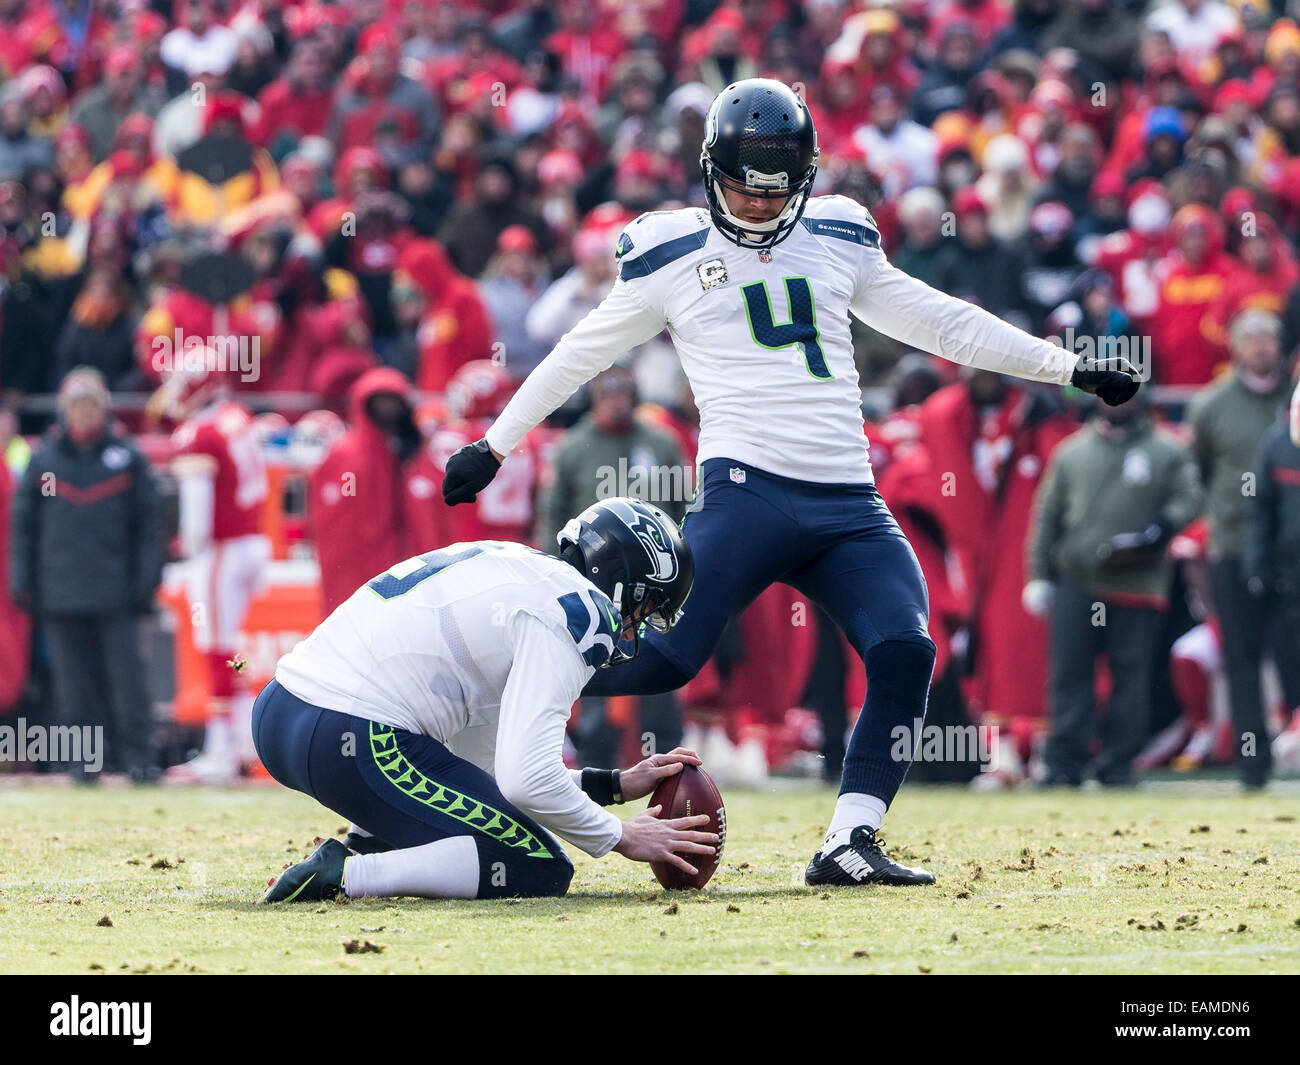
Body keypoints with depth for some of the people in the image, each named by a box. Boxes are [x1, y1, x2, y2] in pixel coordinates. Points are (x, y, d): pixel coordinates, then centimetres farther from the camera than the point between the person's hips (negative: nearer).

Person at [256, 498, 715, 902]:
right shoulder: (566, 615, -7)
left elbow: (490, 768, 27)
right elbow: (526, 780, -16)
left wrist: (616, 785, 26)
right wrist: (622, 837, 0)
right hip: (351, 744, -10)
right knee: (541, 872, -6)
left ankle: (366, 844, 12)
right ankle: (344, 874, -15)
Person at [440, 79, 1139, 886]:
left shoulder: (839, 237, 15)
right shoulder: (670, 253, 6)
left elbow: (939, 321, 24)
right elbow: (583, 354, 17)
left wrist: (1069, 368, 22)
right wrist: (493, 445, 21)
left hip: (851, 509, 4)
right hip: (747, 491, -4)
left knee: (906, 654, -16)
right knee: (665, 656, -17)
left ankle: (849, 845, -13)